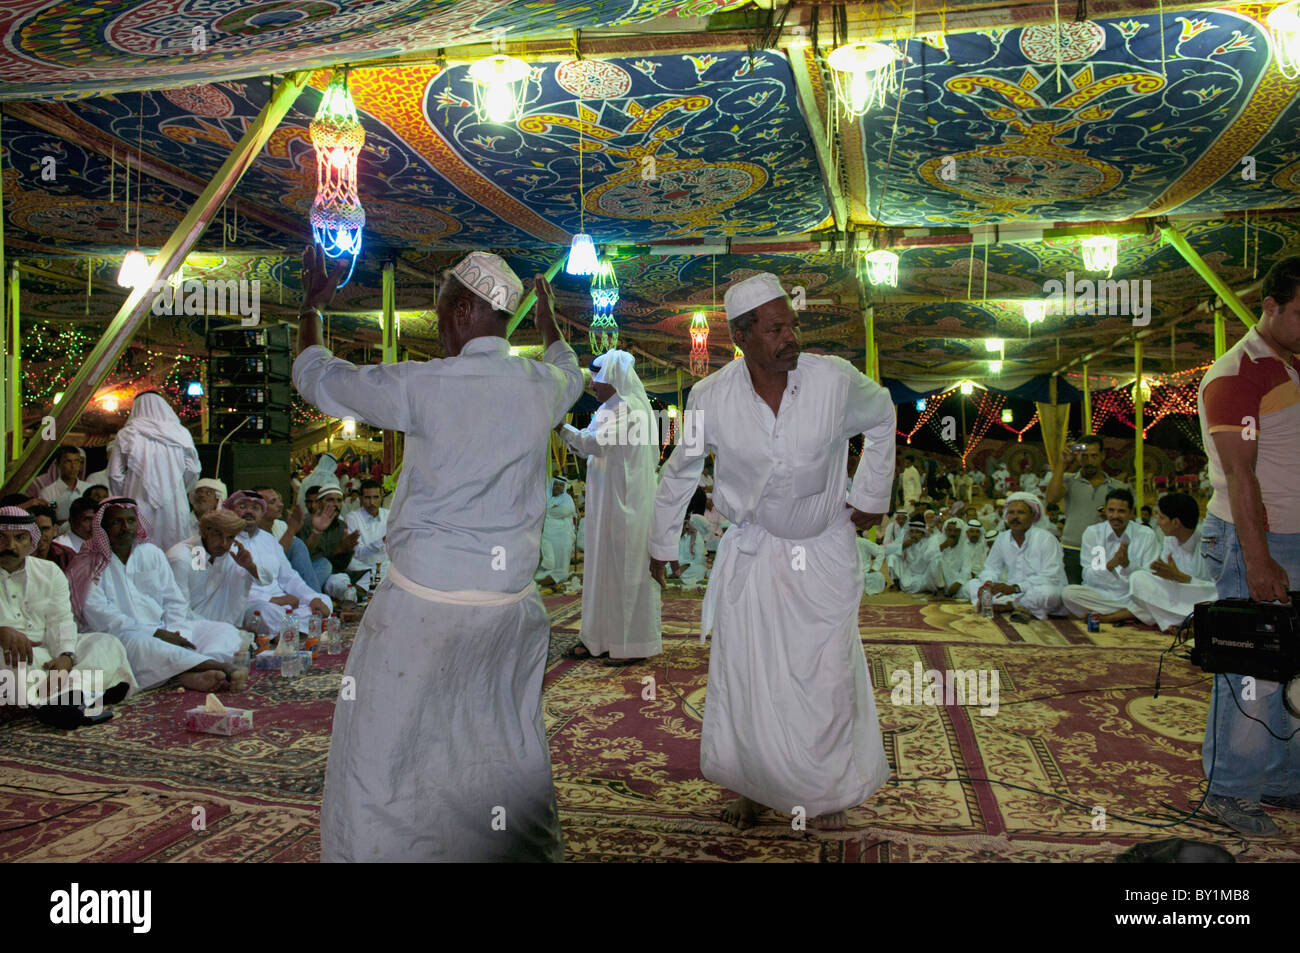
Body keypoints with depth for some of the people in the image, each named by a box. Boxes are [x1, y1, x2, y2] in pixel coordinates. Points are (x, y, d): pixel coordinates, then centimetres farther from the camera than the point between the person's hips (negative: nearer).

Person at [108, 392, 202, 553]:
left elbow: (115, 475, 1)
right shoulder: (179, 433, 4)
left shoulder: (126, 435, 3)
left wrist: (123, 500, 15)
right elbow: (193, 470, 3)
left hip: (140, 505, 0)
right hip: (174, 504, 1)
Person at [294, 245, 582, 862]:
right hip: (510, 600, 5)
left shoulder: (421, 386, -14)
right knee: (510, 742, 20)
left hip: (423, 599, -5)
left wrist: (310, 306, 19)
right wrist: (549, 320, 45)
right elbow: (571, 373, 26)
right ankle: (530, 846, 35)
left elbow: (316, 378, 1)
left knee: (380, 750, 13)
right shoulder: (541, 386, -1)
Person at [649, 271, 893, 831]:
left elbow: (882, 417, 8)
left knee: (827, 677, 7)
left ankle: (828, 789, 32)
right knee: (743, 675, 7)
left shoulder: (835, 380, -16)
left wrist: (873, 496, 6)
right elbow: (679, 473, 4)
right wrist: (662, 547, 12)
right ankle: (752, 785, 33)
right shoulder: (710, 397, -13)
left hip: (824, 553, 0)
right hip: (751, 553, 1)